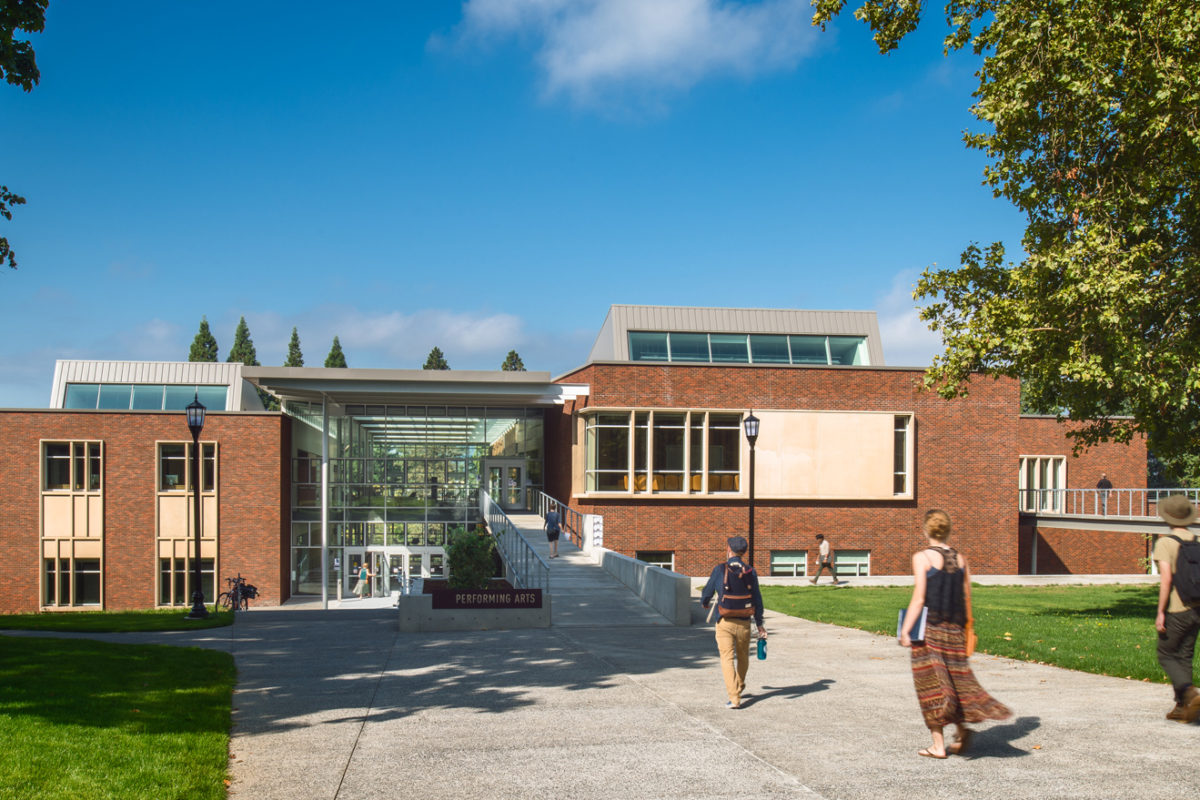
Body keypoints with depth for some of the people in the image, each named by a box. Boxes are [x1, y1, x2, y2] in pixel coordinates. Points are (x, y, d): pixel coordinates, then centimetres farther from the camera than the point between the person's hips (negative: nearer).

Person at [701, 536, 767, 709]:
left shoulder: (720, 569, -8)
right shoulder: (750, 572, -1)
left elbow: (708, 591, 0)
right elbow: (757, 599, 2)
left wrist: (704, 603, 23)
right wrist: (759, 624, 9)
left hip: (725, 623, -3)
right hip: (744, 623, 3)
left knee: (727, 659, -2)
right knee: (743, 657, 23)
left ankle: (734, 698, -11)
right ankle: (739, 687, 44)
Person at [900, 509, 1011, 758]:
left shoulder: (922, 557, -9)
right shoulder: (961, 559, 5)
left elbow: (919, 599, -13)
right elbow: (967, 600, 9)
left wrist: (905, 630, -11)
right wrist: (967, 629, 20)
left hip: (929, 628, -4)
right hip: (955, 630, 4)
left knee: (932, 683, 3)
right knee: (957, 679, 17)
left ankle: (938, 745, 6)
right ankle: (962, 729, 1)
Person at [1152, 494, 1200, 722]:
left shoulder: (1164, 543, -12)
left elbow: (1166, 578, -19)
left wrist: (1160, 613, -15)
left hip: (1176, 611, -6)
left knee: (1167, 656, 7)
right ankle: (1182, 708, 14)